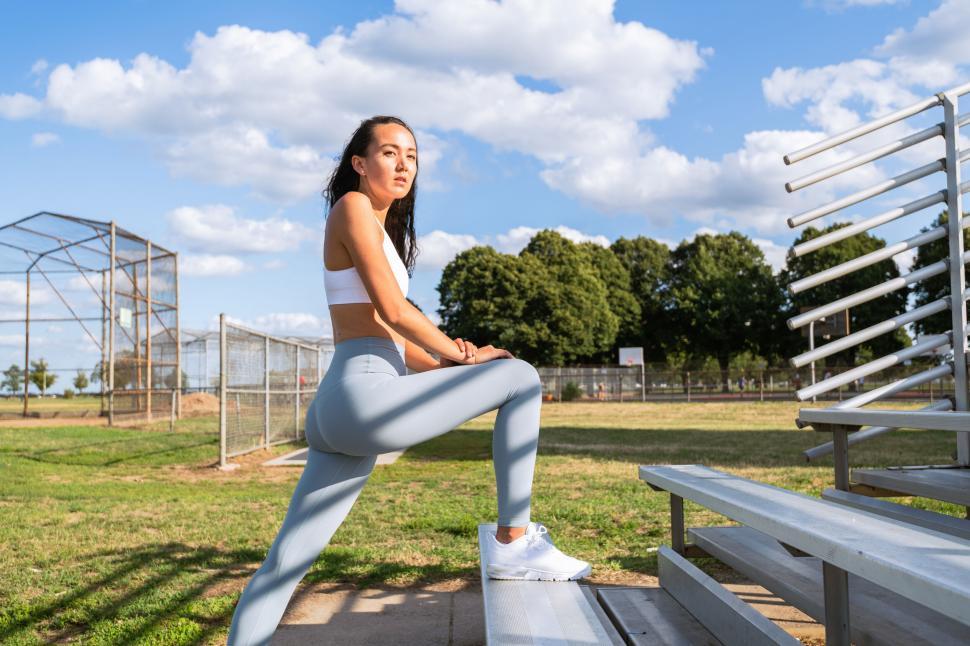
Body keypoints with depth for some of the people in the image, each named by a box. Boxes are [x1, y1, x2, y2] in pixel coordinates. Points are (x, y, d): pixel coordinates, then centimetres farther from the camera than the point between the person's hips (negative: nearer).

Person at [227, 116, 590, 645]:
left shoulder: (384, 229, 27)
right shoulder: (353, 207, -1)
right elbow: (393, 310, -10)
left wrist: (448, 364, 10)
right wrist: (462, 354, 1)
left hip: (339, 412, 10)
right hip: (364, 394, -10)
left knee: (286, 562, 8)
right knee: (521, 379, -2)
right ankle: (512, 544, 0)